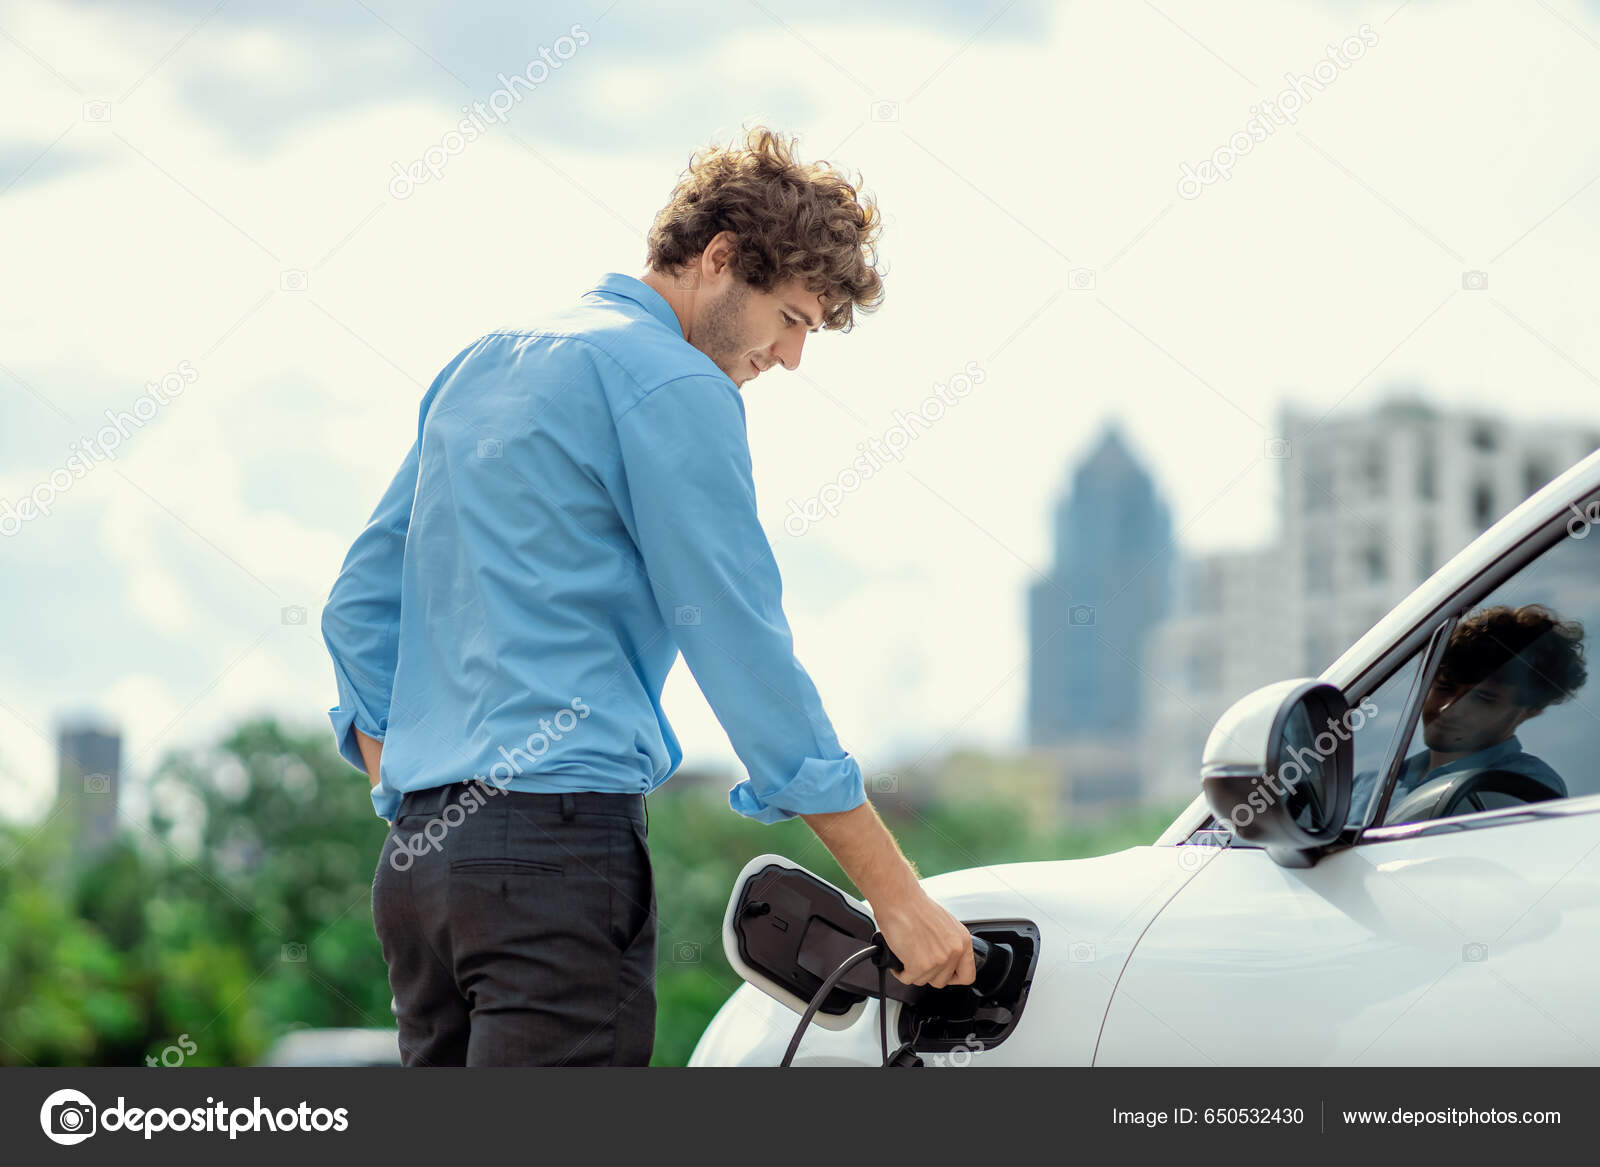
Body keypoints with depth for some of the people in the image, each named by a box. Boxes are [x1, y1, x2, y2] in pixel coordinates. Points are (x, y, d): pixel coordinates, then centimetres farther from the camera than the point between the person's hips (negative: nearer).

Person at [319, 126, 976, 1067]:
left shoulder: (479, 367, 21)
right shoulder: (671, 385, -6)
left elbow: (360, 606, 22)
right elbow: (746, 654, -10)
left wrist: (410, 803, 19)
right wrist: (898, 895, -6)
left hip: (416, 857, 9)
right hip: (557, 843, -9)